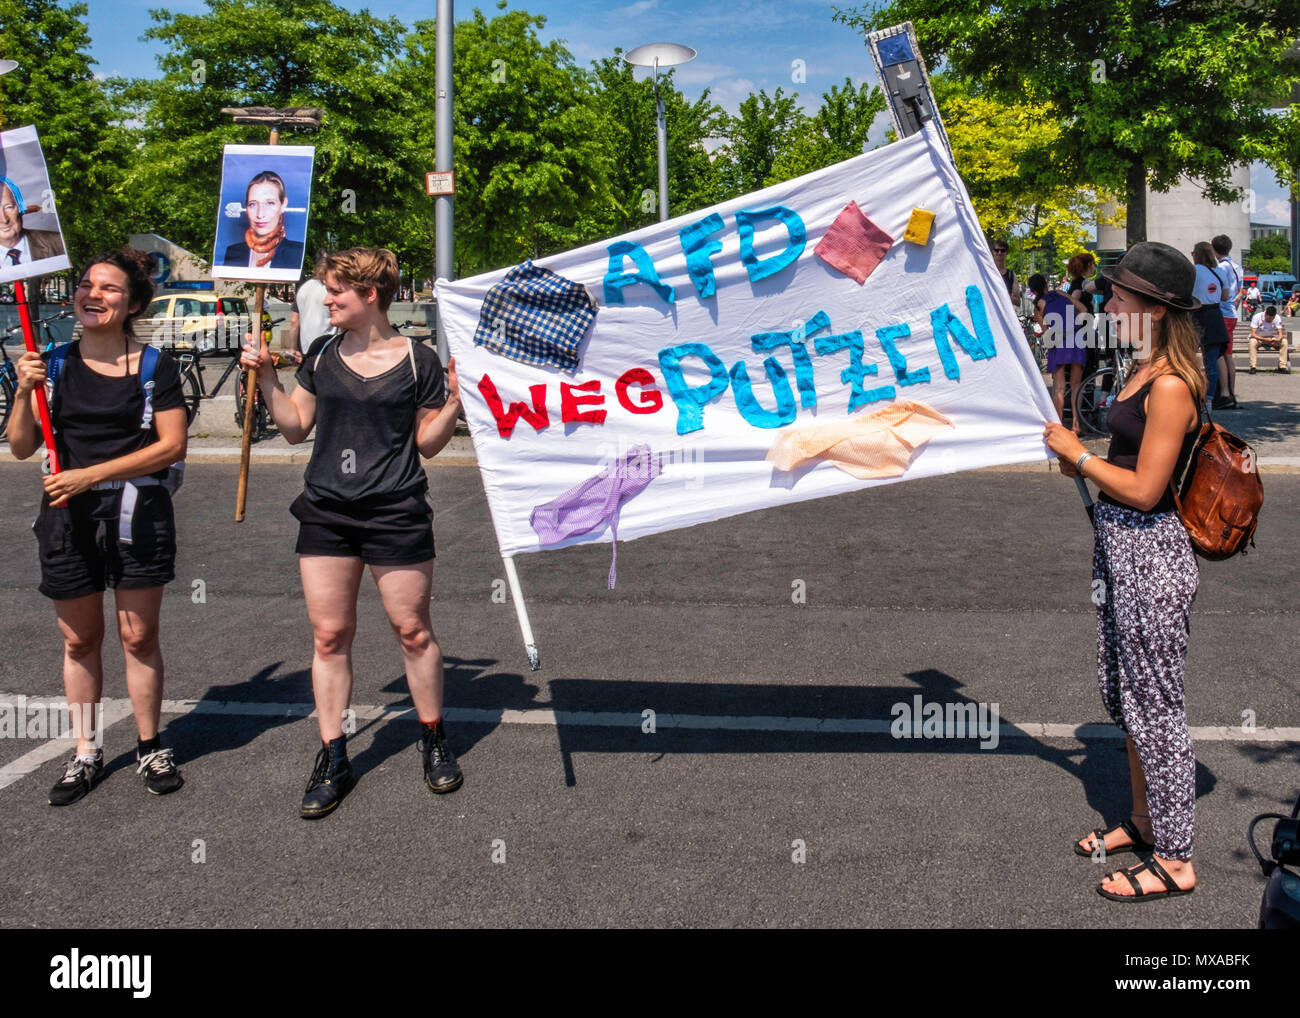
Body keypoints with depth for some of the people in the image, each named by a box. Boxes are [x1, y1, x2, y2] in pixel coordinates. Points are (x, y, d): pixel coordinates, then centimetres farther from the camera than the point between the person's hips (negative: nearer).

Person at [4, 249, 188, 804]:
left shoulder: (155, 366, -1)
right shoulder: (54, 363, 6)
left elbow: (172, 446, -9)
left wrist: (93, 474, -16)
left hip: (136, 512, -2)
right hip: (69, 515, 2)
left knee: (139, 637, 4)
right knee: (79, 639, 10)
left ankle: (150, 749, 18)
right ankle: (85, 753, 23)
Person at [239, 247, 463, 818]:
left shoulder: (417, 360, -1)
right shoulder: (322, 355, 10)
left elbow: (428, 444, 3)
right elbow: (296, 428, 16)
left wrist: (455, 402, -13)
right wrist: (265, 378, 6)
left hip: (396, 515, -3)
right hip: (327, 514, 4)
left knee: (413, 631, 3)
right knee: (329, 636, 5)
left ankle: (434, 742, 23)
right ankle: (332, 760, 16)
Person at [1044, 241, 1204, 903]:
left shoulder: (1170, 386, -21)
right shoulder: (1145, 370, 9)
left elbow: (1144, 489, -21)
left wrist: (1079, 455, -11)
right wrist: (1081, 467, 4)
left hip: (1150, 553, -10)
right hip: (1120, 545, 10)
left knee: (1154, 705, 1)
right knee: (1122, 693, 20)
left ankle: (1174, 861, 15)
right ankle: (1143, 820, 37)